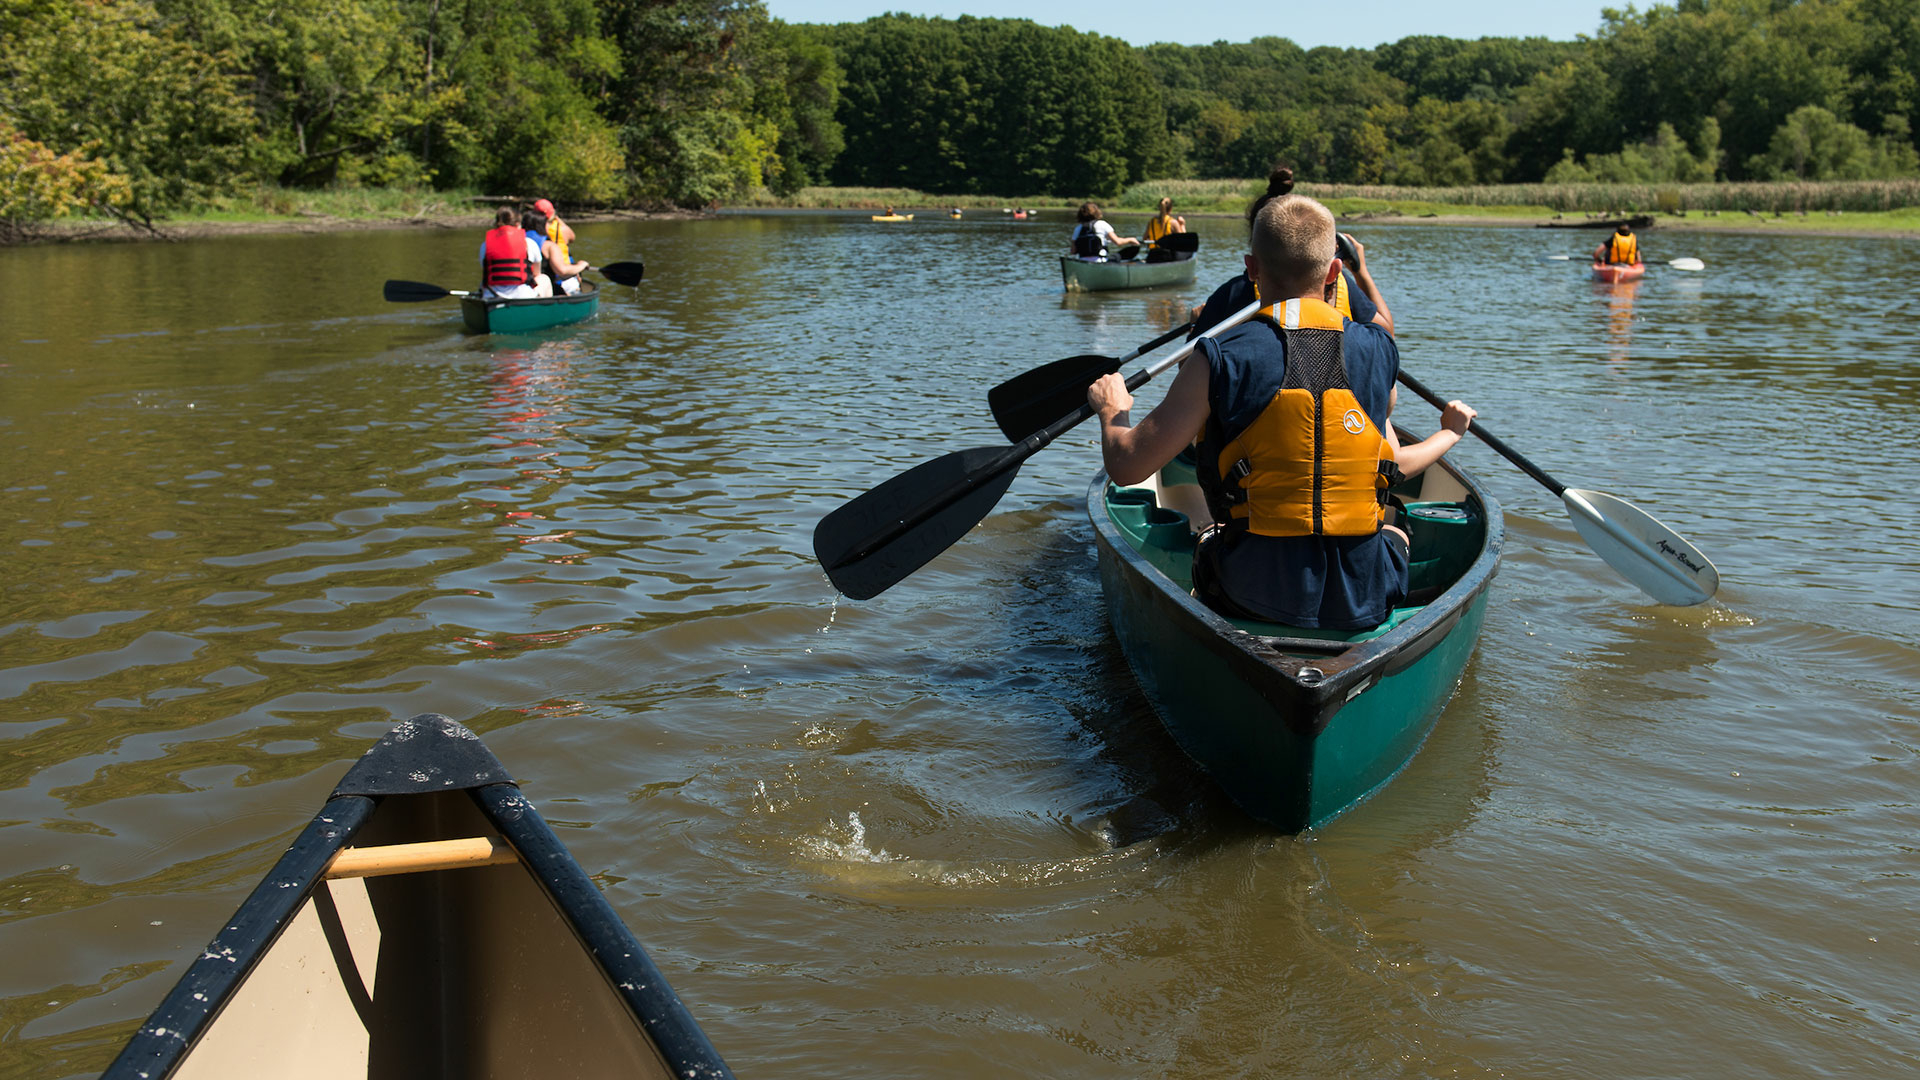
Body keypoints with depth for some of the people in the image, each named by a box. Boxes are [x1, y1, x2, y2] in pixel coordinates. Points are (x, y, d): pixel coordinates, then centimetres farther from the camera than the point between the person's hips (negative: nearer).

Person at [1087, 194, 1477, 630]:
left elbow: (1127, 466, -9)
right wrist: (1450, 433, 33)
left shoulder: (1222, 360, -12)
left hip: (1257, 595, -1)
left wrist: (1112, 409, 14)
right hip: (1365, 599, 1)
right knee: (1396, 533, 35)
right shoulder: (1377, 351, -2)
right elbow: (1393, 467, 11)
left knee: (1206, 539, 32)